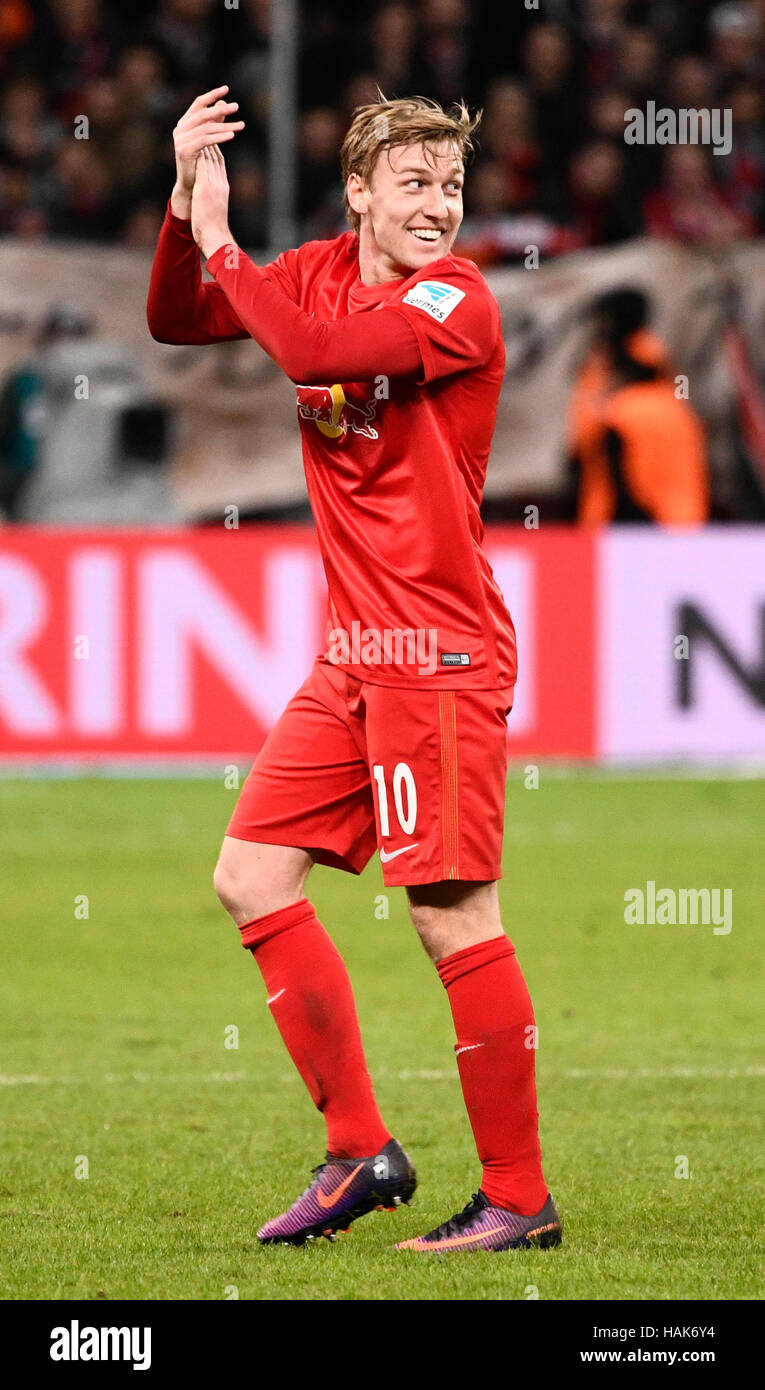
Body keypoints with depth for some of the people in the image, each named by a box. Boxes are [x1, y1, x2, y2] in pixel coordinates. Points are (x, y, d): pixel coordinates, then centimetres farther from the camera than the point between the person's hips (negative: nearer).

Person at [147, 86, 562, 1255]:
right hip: (353, 654, 8)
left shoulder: (457, 302, -13)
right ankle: (360, 1149, 15)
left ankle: (520, 1198, -2)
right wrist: (188, 202, -4)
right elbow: (177, 323, 12)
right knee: (251, 877, 7)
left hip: (438, 654, -8)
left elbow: (317, 351, -27)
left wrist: (220, 245, -14)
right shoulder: (321, 273, 10)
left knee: (453, 918, -9)